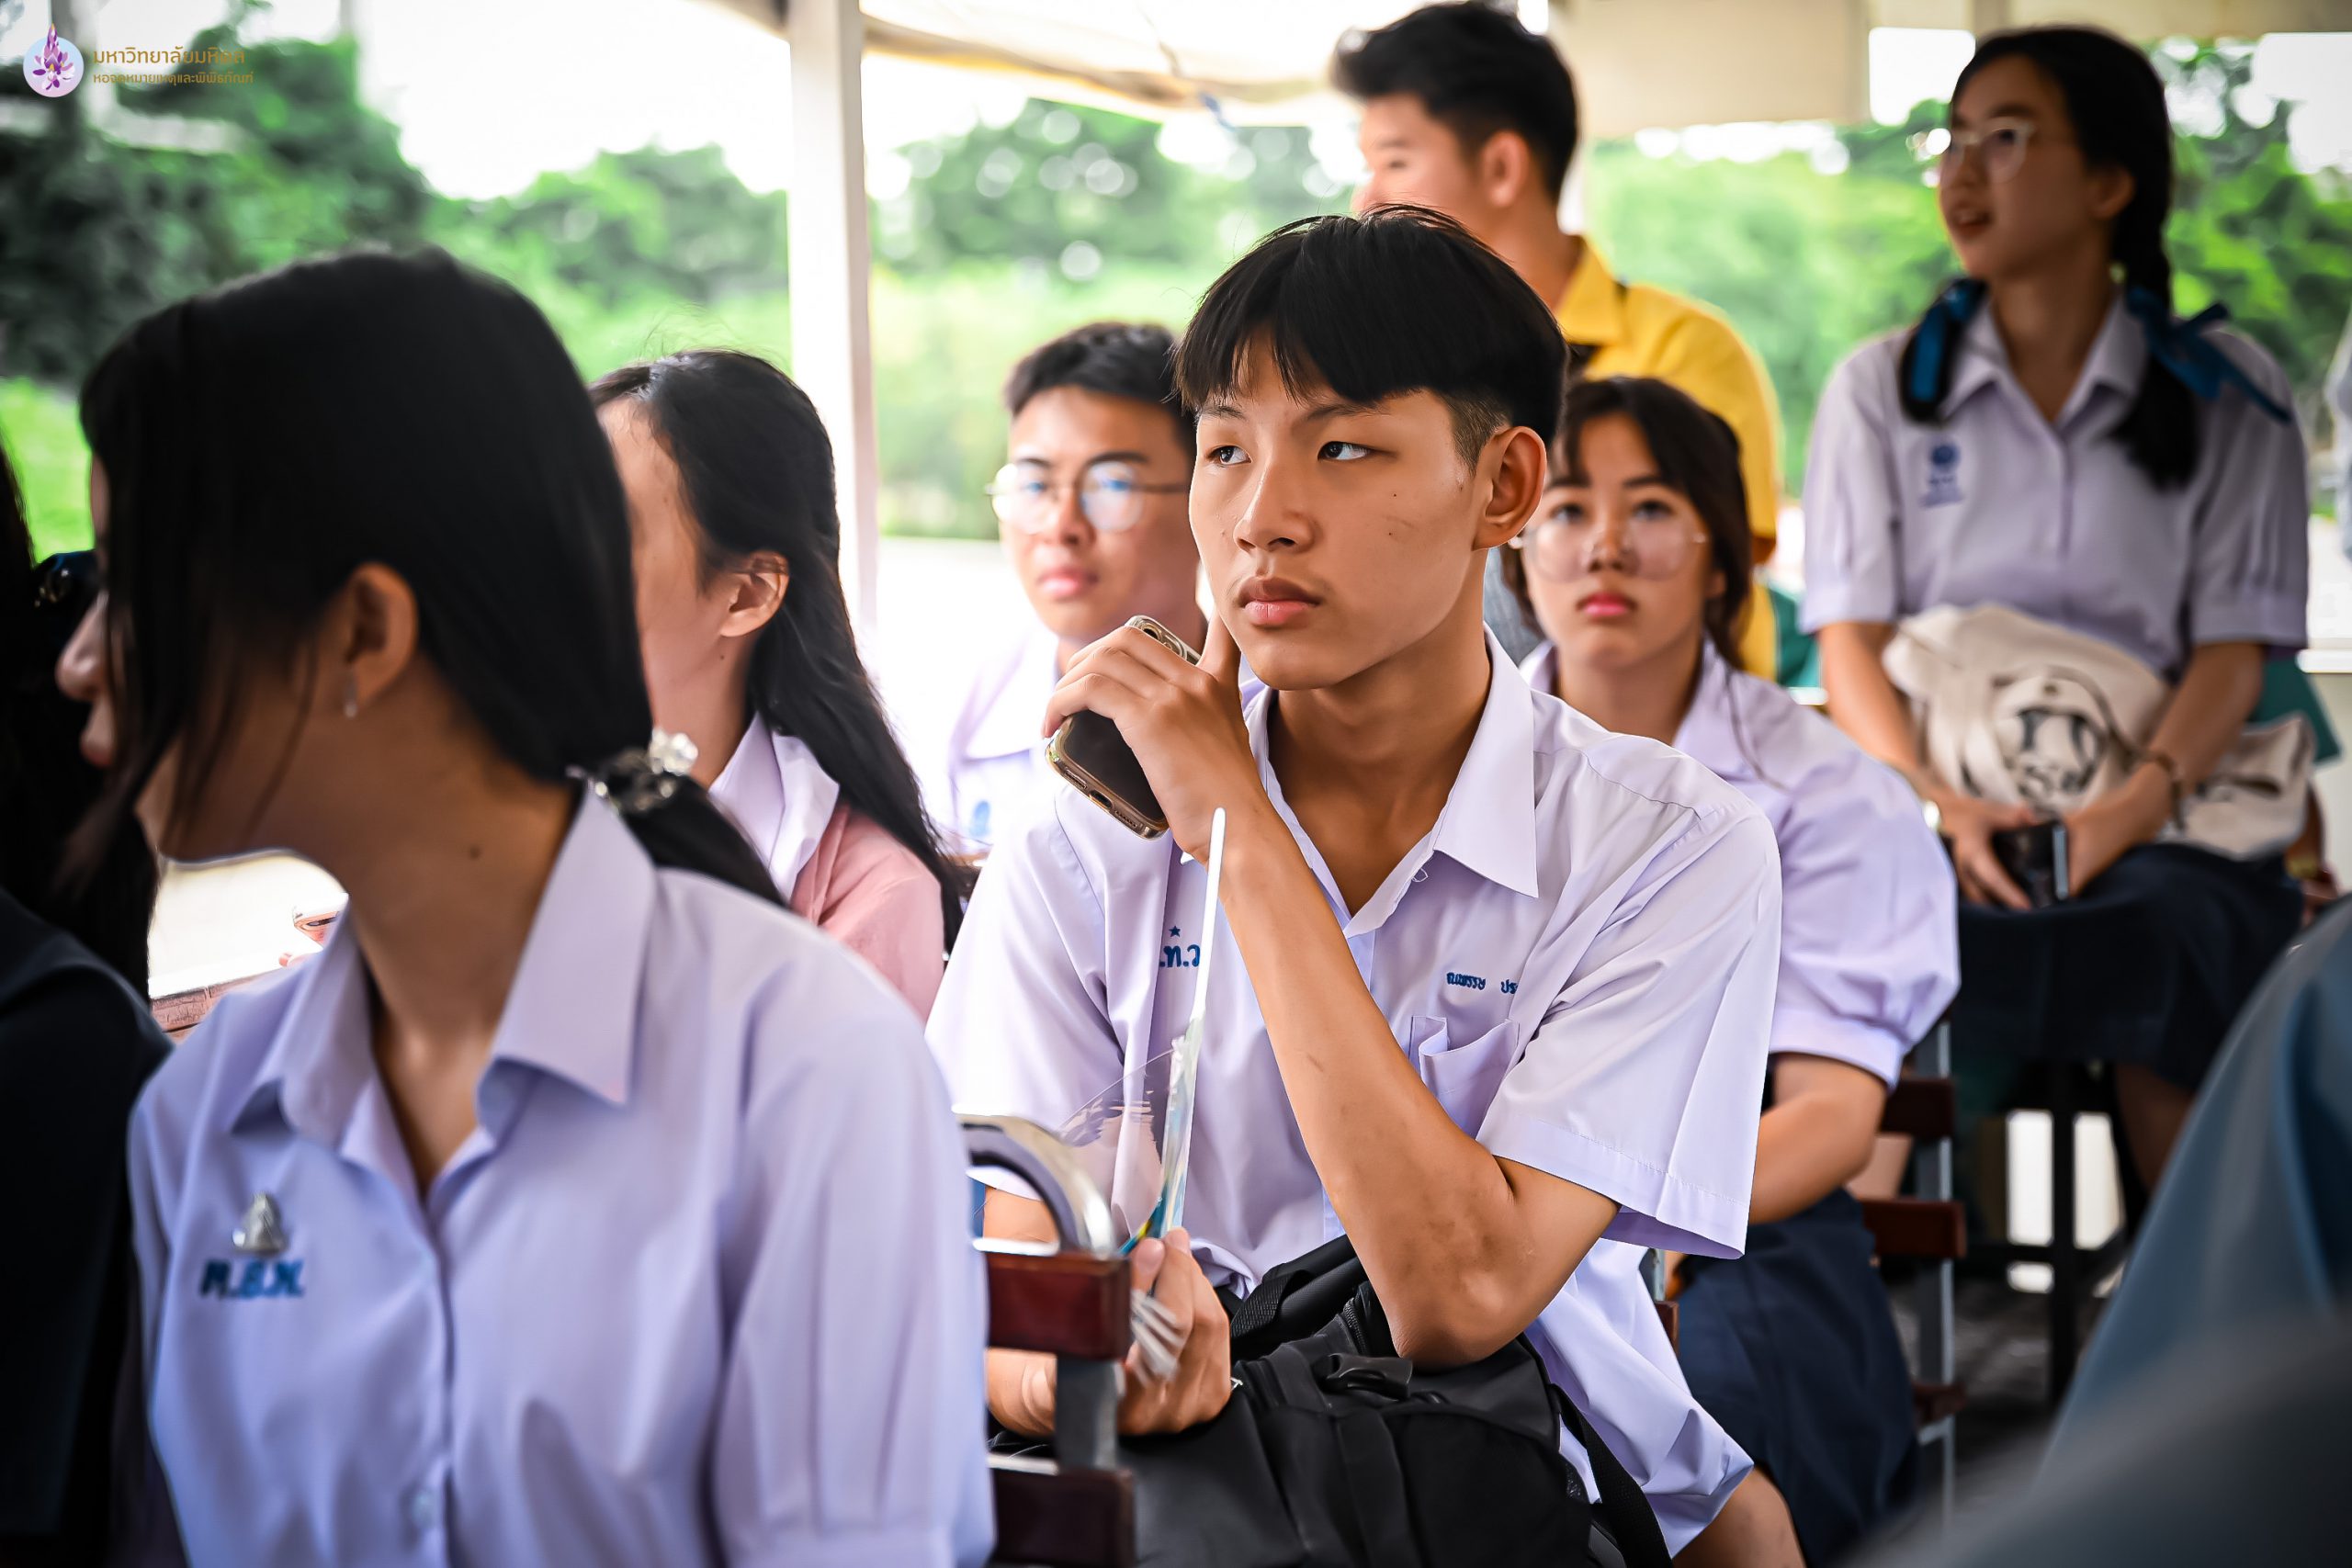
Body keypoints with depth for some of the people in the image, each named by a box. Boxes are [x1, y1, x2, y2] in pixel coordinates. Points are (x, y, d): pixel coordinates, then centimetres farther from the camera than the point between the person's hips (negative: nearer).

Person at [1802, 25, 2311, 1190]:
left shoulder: (2227, 396, 11)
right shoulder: (1880, 388, 15)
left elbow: (2234, 647, 3)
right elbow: (1852, 639, 5)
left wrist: (2130, 810, -17)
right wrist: (1941, 808, -16)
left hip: (2162, 817, 0)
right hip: (1930, 806, 1)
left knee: (2163, 942, -35)